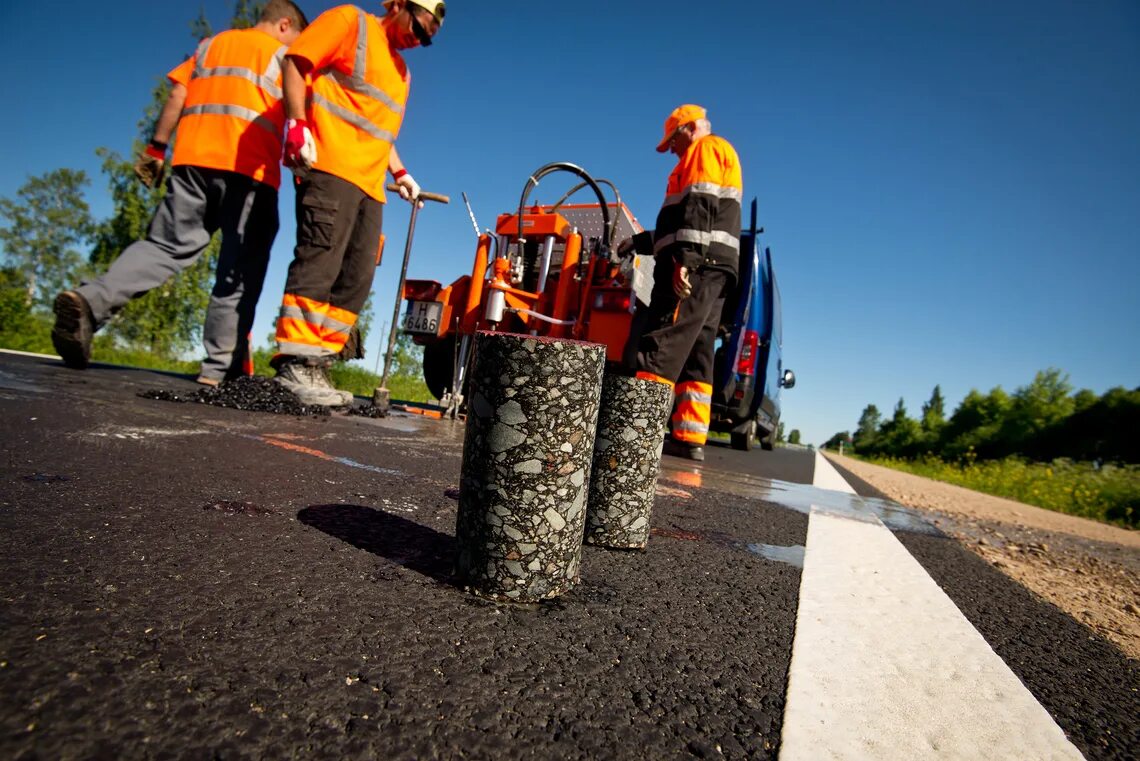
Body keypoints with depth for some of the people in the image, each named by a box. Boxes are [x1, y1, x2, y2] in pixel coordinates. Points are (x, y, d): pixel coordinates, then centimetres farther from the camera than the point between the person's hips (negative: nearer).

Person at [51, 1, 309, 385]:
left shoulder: (211, 43, 25)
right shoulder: (284, 56, 14)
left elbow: (176, 97, 16)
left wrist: (156, 148, 16)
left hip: (193, 156, 5)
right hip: (250, 167, -4)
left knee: (168, 245, 6)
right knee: (240, 271, -3)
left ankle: (91, 299, -16)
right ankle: (221, 366, -5)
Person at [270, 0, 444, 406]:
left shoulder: (401, 70, 30)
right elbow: (295, 61, -1)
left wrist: (399, 172, 18)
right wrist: (297, 124, -13)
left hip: (370, 183, 8)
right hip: (331, 167, -8)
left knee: (356, 280, 0)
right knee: (319, 262, -18)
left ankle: (315, 365, 2)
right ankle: (294, 364, -18)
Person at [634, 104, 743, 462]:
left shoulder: (706, 148, 5)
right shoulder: (722, 155, 34)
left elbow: (699, 205, -13)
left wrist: (684, 256, -24)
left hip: (696, 262, -10)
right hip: (713, 269, 10)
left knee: (661, 346, -17)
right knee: (696, 354, 3)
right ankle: (690, 438, 0)